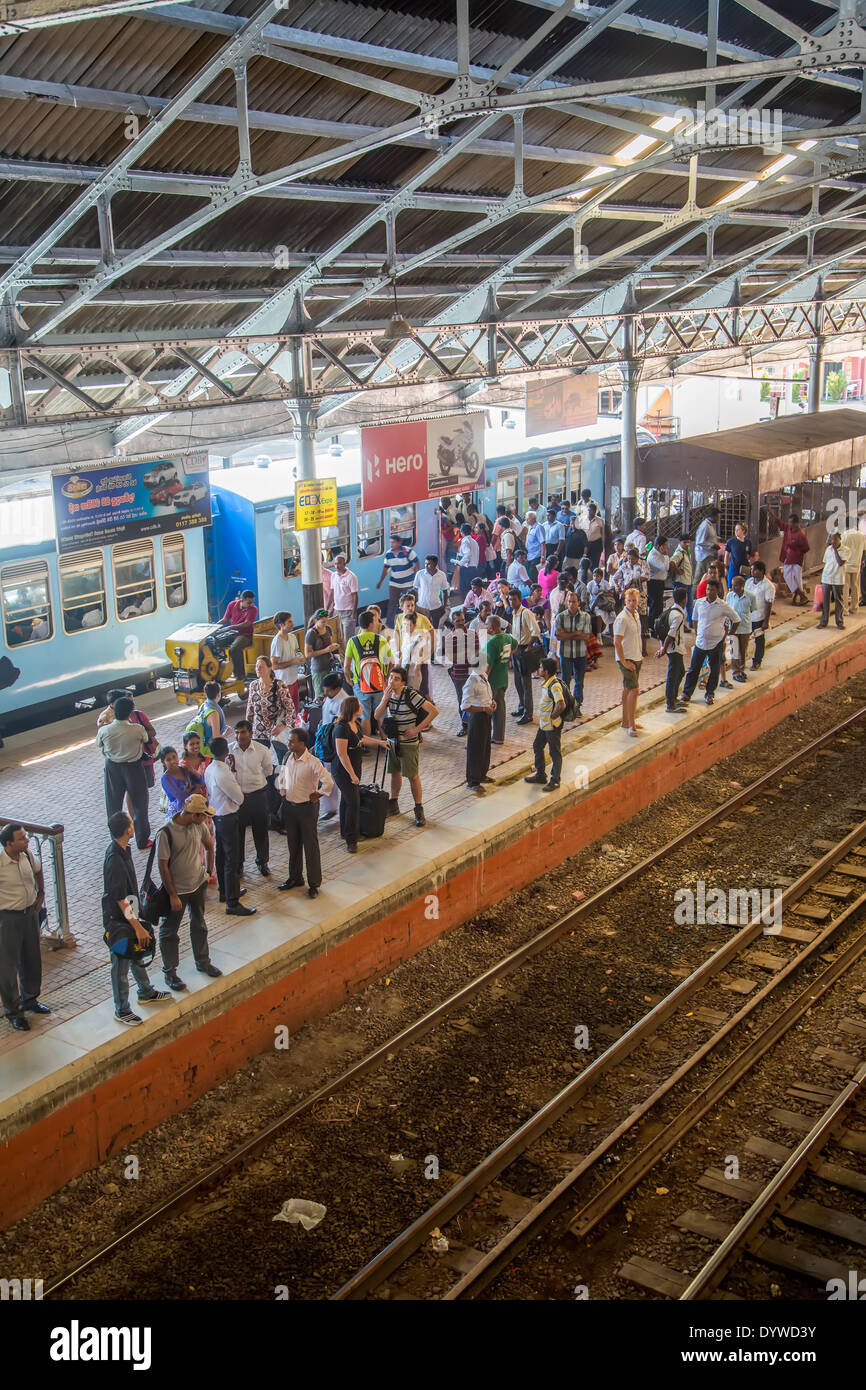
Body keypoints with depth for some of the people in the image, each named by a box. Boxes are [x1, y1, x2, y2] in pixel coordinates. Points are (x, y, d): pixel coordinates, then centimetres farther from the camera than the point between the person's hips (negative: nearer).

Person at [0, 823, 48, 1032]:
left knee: (32, 960, 19)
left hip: (30, 913, 6)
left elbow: (37, 871, 18)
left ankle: (29, 1000, 41)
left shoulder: (27, 855, -5)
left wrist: (41, 894, 14)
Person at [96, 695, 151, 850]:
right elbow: (145, 739, -1)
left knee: (113, 804, 18)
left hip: (112, 768, 2)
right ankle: (142, 841, 25)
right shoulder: (137, 730, -24)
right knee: (139, 805, 15)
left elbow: (99, 746, 1)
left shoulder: (104, 730, -18)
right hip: (134, 768, -2)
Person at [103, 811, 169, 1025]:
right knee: (121, 963, 5)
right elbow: (121, 900, -28)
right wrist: (137, 927, -25)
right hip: (118, 920, -10)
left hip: (129, 914, 10)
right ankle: (122, 1010, 18)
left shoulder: (122, 849, 0)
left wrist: (137, 918, 23)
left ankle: (146, 992, 44)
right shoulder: (114, 861, -31)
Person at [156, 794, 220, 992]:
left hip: (198, 885, 6)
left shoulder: (199, 826, -9)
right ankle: (170, 972, 24)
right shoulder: (166, 833, -27)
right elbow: (163, 866, -21)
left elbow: (209, 845, 13)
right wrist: (173, 895, -19)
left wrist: (209, 870, 9)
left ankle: (203, 962, 41)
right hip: (177, 889, -6)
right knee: (169, 932, 9)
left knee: (199, 925, 23)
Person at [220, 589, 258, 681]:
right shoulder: (232, 605, 2)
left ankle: (239, 675, -20)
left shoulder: (253, 609, -11)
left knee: (234, 649, -33)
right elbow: (225, 620, 9)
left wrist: (230, 627, -28)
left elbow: (246, 624, -20)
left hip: (245, 635, -5)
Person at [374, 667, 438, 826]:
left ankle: (419, 810, 9)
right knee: (395, 772, 17)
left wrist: (417, 729, -19)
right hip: (393, 740, 6)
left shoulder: (411, 696, -20)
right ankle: (393, 805, 31)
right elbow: (377, 716, 0)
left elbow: (434, 711, -21)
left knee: (413, 776, -1)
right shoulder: (388, 694, 1)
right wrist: (385, 699, -16)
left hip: (409, 742, -6)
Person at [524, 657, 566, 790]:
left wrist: (552, 716, -21)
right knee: (537, 747, 19)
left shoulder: (554, 686, -25)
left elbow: (561, 705, -34)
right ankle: (540, 775, 33)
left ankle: (555, 780, 14)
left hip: (553, 725, -10)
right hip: (544, 723, 10)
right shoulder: (546, 682, 5)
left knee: (555, 752, 3)